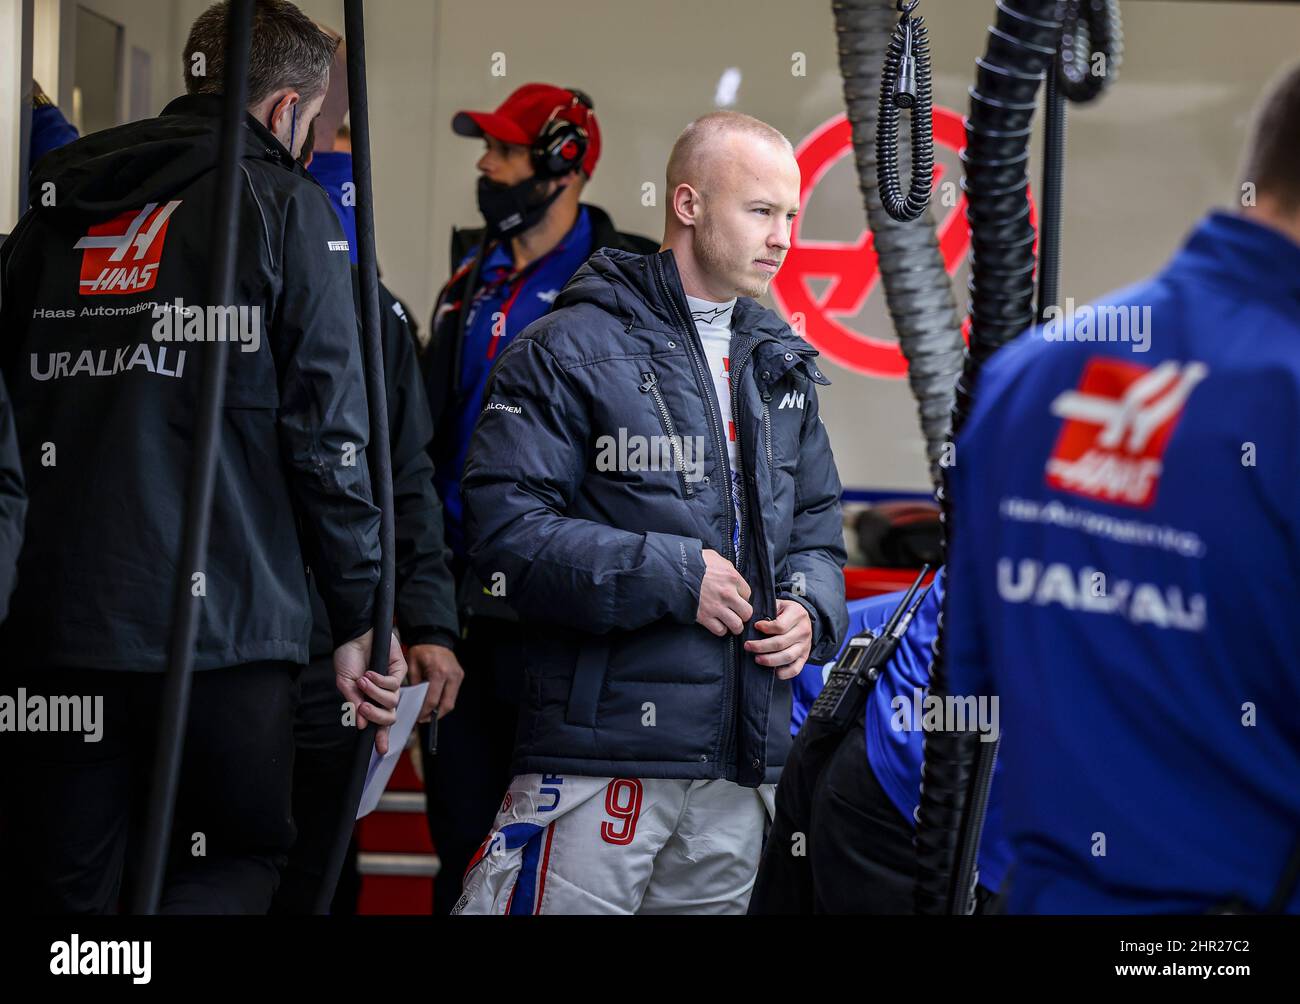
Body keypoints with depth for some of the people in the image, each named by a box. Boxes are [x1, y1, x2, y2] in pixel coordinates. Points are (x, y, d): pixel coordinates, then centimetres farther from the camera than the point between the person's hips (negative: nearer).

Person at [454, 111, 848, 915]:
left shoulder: (782, 365, 18)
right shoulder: (573, 349, -4)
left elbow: (817, 526, 26)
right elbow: (505, 527, -13)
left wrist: (809, 612, 3)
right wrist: (671, 576, -16)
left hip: (744, 768, 7)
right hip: (603, 750, -6)